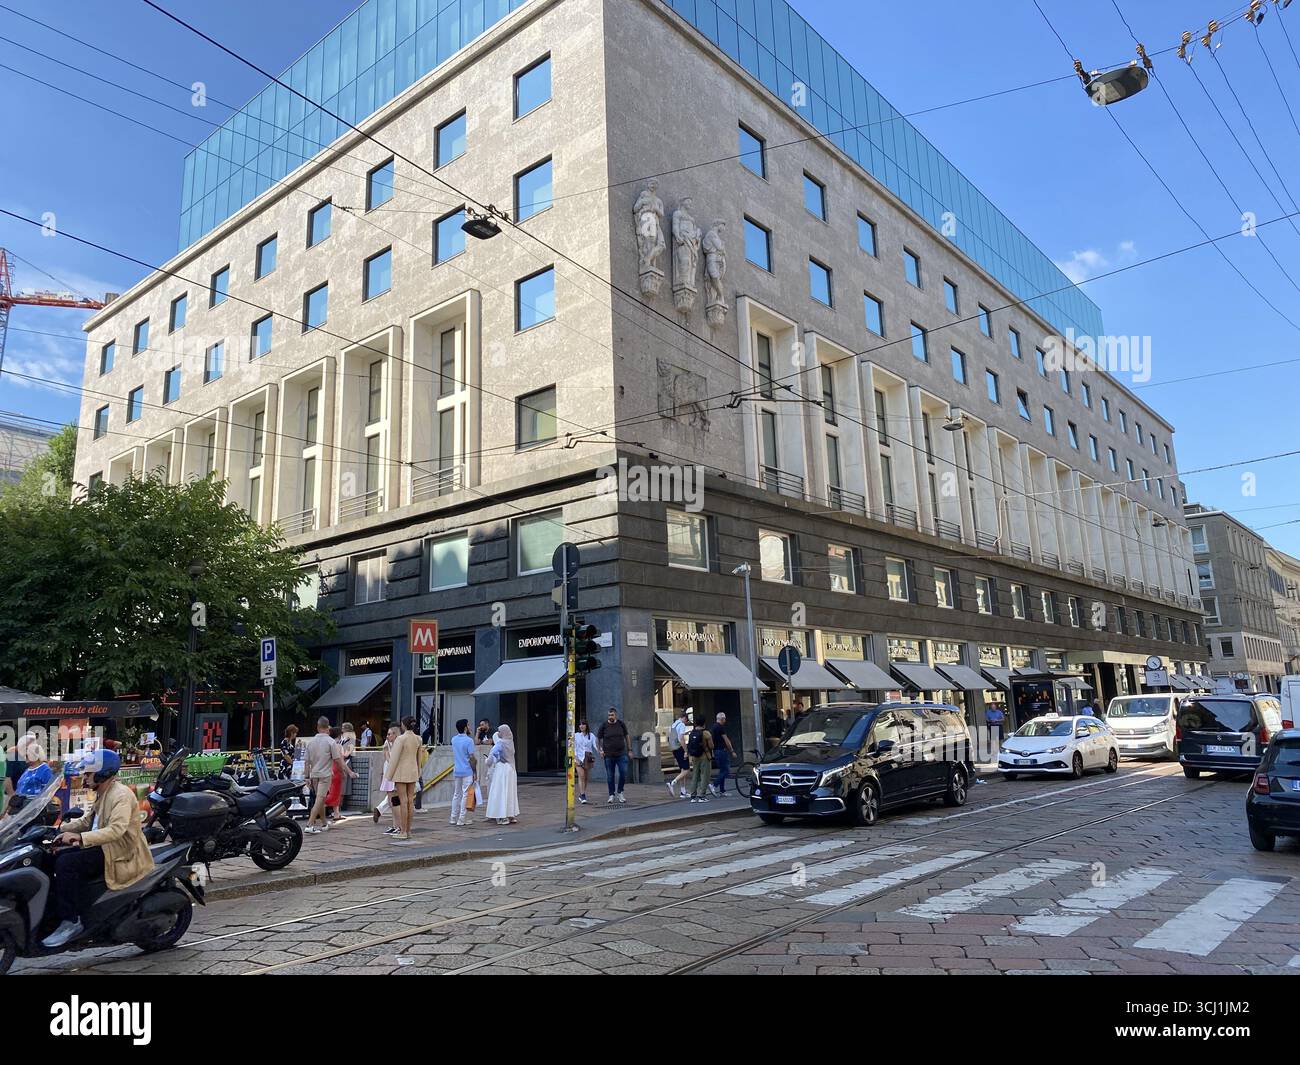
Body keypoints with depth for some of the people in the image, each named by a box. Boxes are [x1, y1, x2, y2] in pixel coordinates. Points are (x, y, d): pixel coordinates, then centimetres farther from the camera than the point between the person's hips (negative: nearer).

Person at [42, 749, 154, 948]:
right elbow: (87, 820, 21)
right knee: (58, 857, 5)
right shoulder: (103, 794, 16)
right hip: (105, 848, 10)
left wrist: (79, 837, -35)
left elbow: (116, 829, -29)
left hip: (120, 855, -10)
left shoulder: (121, 795, -17)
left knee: (66, 863, -21)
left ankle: (71, 922, -15)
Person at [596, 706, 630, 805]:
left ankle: (619, 793, 13)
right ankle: (611, 795, 17)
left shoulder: (621, 724, 2)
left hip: (621, 754, 1)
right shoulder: (604, 726, -2)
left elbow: (626, 737, 14)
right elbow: (597, 739, 7)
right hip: (608, 755, -1)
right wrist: (600, 750, -4)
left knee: (623, 774, -6)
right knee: (610, 776, 4)